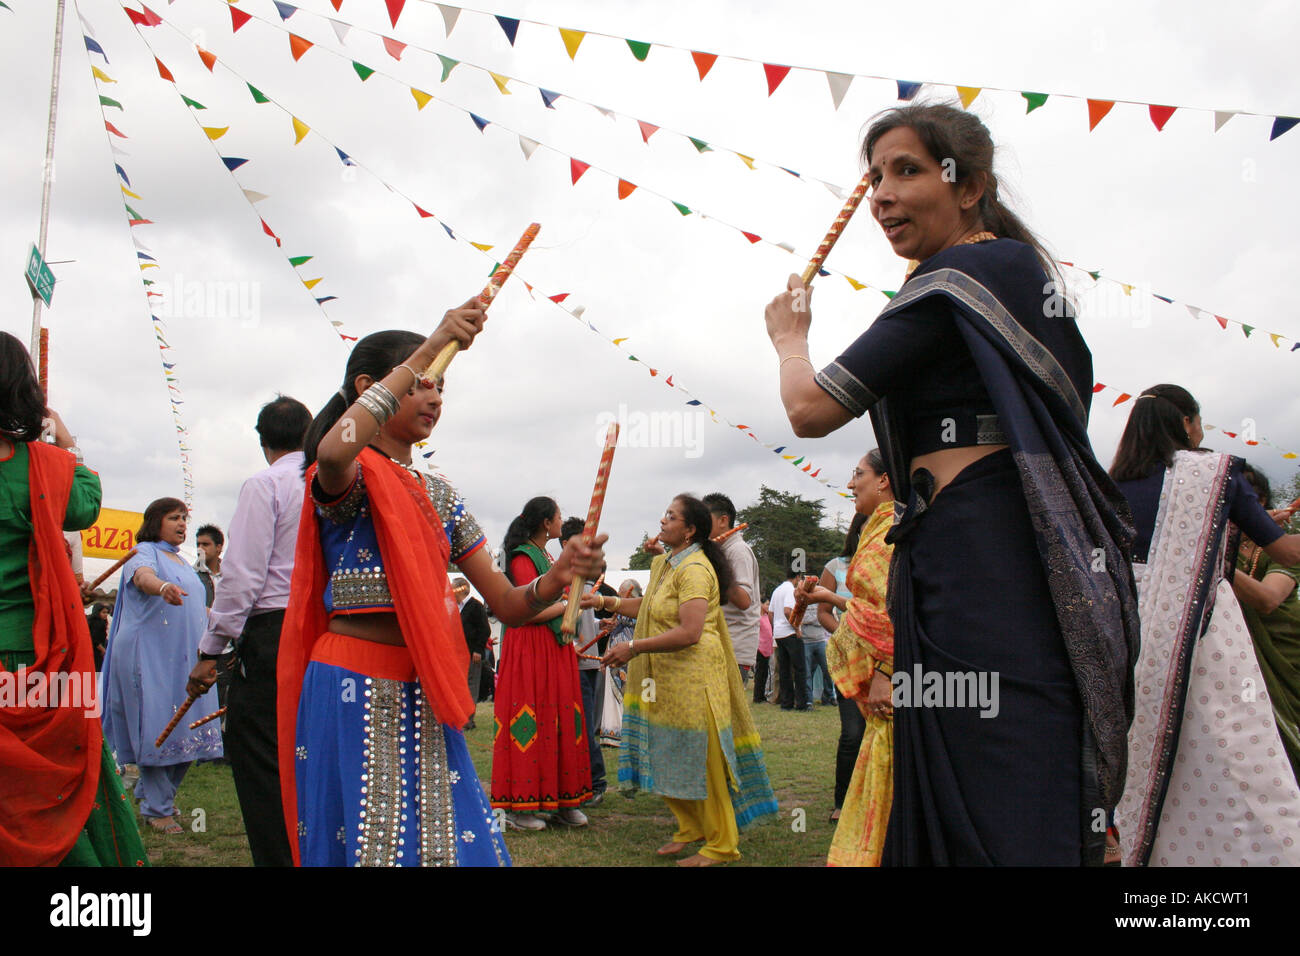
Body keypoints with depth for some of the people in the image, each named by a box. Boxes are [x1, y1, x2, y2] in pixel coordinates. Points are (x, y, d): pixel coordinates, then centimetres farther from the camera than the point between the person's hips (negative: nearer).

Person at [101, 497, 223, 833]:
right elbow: (143, 576, -27)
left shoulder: (181, 562, 21)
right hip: (149, 654, -7)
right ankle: (156, 809, 2)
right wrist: (162, 587, -47)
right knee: (157, 729, -7)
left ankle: (156, 792, 24)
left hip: (185, 656, 8)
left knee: (187, 728, 7)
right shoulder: (145, 551, -3)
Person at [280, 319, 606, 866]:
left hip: (425, 698, 6)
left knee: (454, 842, 6)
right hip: (354, 694, -6)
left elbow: (507, 604, 10)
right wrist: (427, 351, -28)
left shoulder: (441, 496, 14)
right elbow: (332, 452, -33)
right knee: (366, 841, 0)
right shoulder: (347, 477, -4)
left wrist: (557, 579, -13)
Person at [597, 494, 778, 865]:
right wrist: (606, 602, 19)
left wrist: (633, 648, -25)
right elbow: (649, 607, 27)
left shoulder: (694, 569, -18)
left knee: (700, 761, 1)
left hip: (693, 677, -9)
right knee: (671, 759, 16)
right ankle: (691, 828, 35)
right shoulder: (662, 564, 13)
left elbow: (689, 632, -28)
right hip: (664, 680, 9)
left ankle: (721, 845, 16)